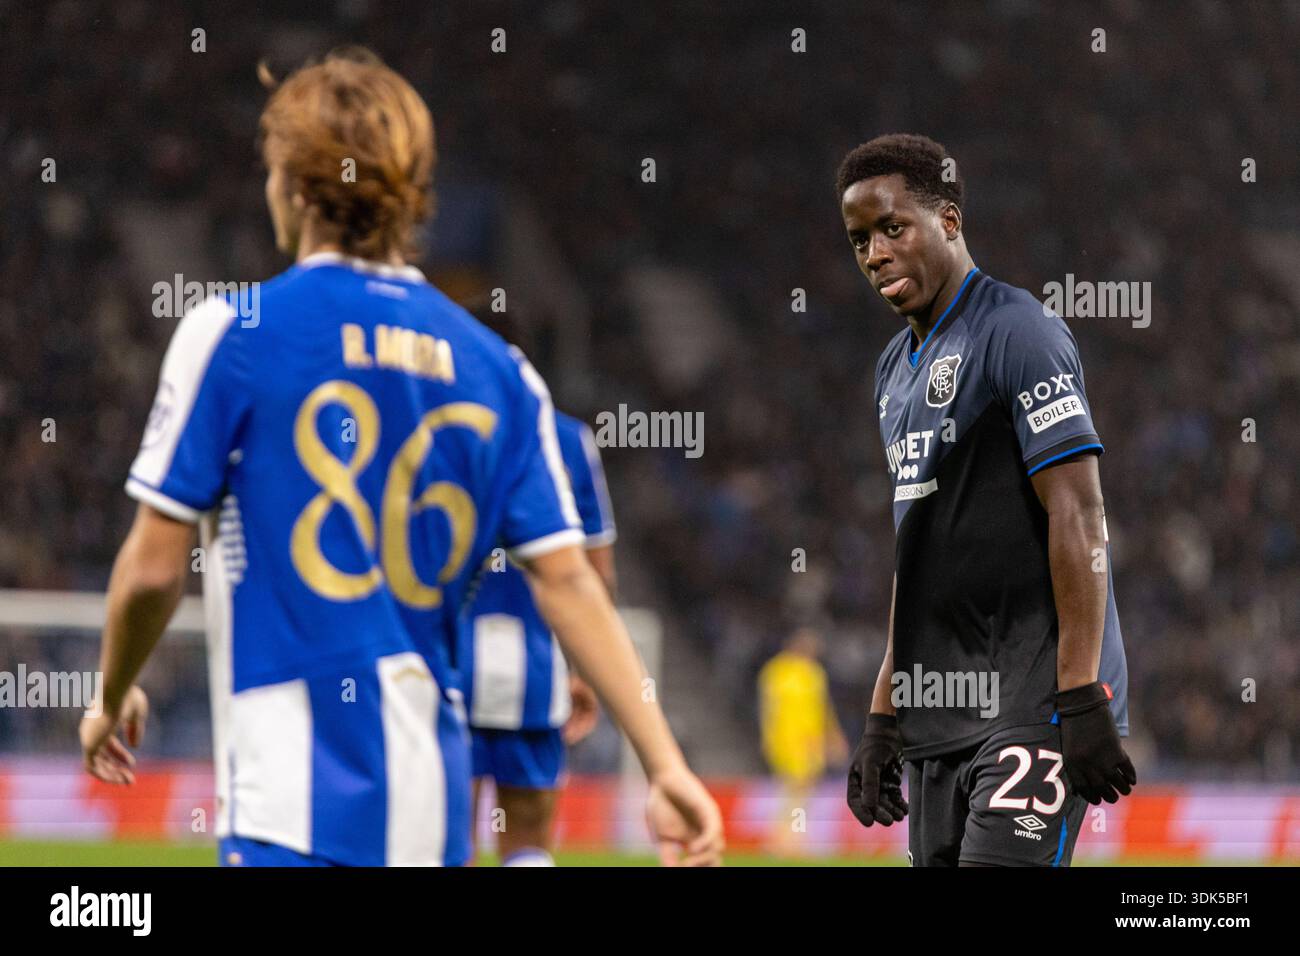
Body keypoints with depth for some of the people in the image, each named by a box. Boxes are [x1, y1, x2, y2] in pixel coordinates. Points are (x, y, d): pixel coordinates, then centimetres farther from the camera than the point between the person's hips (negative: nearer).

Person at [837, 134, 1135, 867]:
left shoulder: (1017, 333, -9)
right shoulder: (899, 365, 19)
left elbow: (1078, 518, -15)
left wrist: (1084, 702, -21)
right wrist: (884, 716, 20)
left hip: (1032, 703, -9)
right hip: (942, 710, 9)